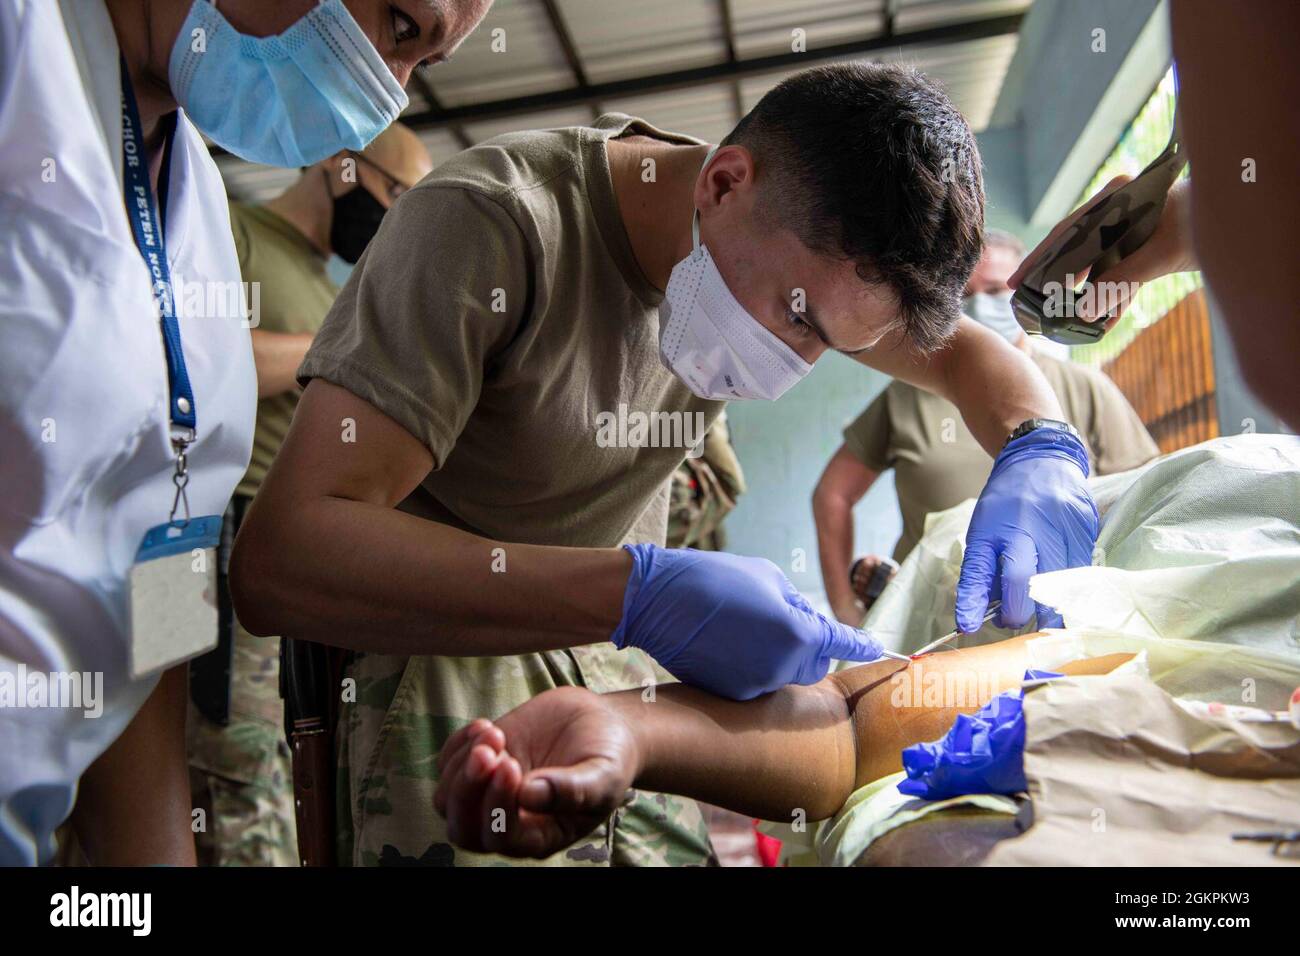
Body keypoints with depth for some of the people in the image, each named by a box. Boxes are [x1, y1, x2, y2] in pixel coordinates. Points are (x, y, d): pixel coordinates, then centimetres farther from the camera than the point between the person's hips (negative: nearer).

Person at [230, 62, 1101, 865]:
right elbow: (276, 559, -35)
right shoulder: (489, 224, -28)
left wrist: (1043, 450, -18)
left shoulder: (796, 243, -7)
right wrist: (637, 593, -43)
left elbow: (971, 350, 5)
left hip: (613, 650, 5)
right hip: (432, 635, -5)